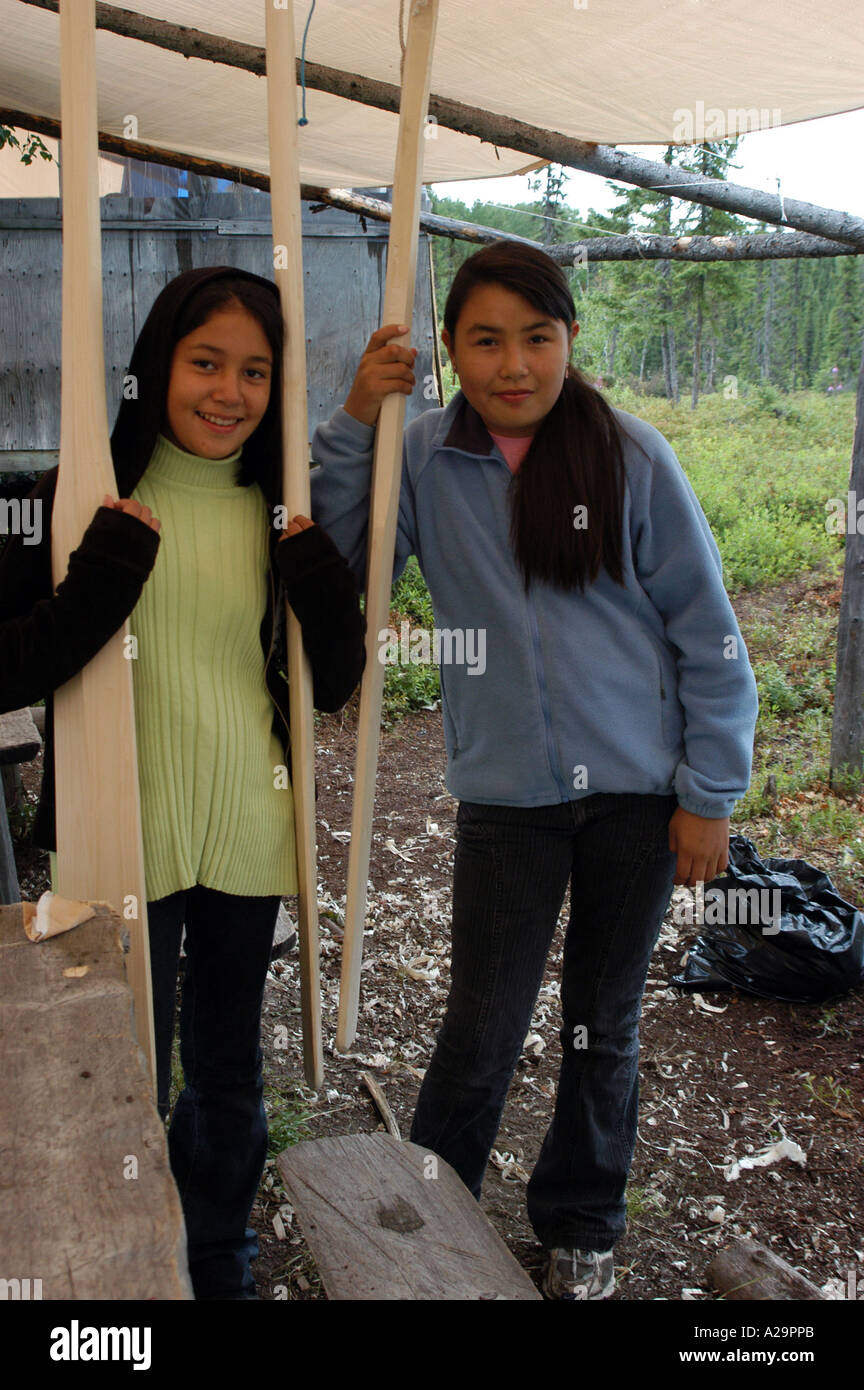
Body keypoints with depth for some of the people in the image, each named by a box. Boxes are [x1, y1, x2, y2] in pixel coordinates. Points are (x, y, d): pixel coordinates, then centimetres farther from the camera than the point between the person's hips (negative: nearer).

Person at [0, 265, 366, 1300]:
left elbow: (335, 685, 3)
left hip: (248, 834, 3)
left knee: (228, 1075, 19)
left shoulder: (281, 510, 1)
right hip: (126, 840, -3)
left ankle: (222, 1268, 42)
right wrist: (105, 574, -24)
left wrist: (320, 576, -15)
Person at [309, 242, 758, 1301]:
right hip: (506, 795, 0)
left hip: (637, 791, 0)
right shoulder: (425, 459, -1)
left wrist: (709, 795, -4)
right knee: (482, 1033, 4)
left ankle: (581, 1226, 40)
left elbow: (706, 635, -3)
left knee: (605, 1029, 16)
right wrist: (354, 422, -15)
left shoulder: (629, 455, -6)